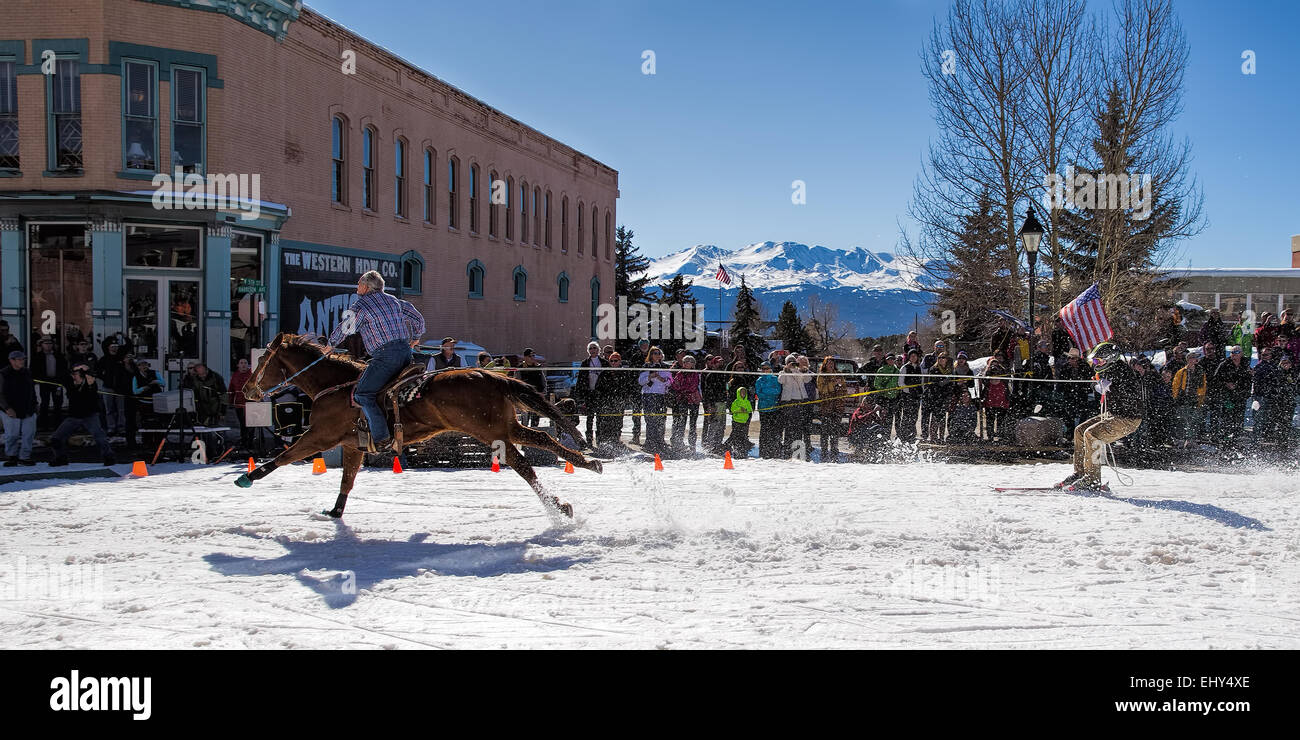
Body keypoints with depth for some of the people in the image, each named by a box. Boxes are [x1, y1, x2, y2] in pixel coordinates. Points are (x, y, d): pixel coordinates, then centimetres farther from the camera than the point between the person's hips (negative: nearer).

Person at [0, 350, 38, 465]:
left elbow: (32, 391, 21)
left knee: (29, 434, 1)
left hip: (28, 411, 5)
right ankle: (12, 456, 13)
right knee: (12, 435, -2)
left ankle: (24, 457, 10)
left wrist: (34, 405, 17)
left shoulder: (27, 373, 10)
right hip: (12, 411, -5)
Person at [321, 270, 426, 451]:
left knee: (363, 394, -9)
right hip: (406, 353, 8)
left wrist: (331, 344, 22)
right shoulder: (394, 301, 20)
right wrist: (415, 338, 44)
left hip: (386, 355, -8)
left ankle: (381, 438, -18)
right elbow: (418, 319, 27)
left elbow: (344, 329, 4)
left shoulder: (362, 305, -1)